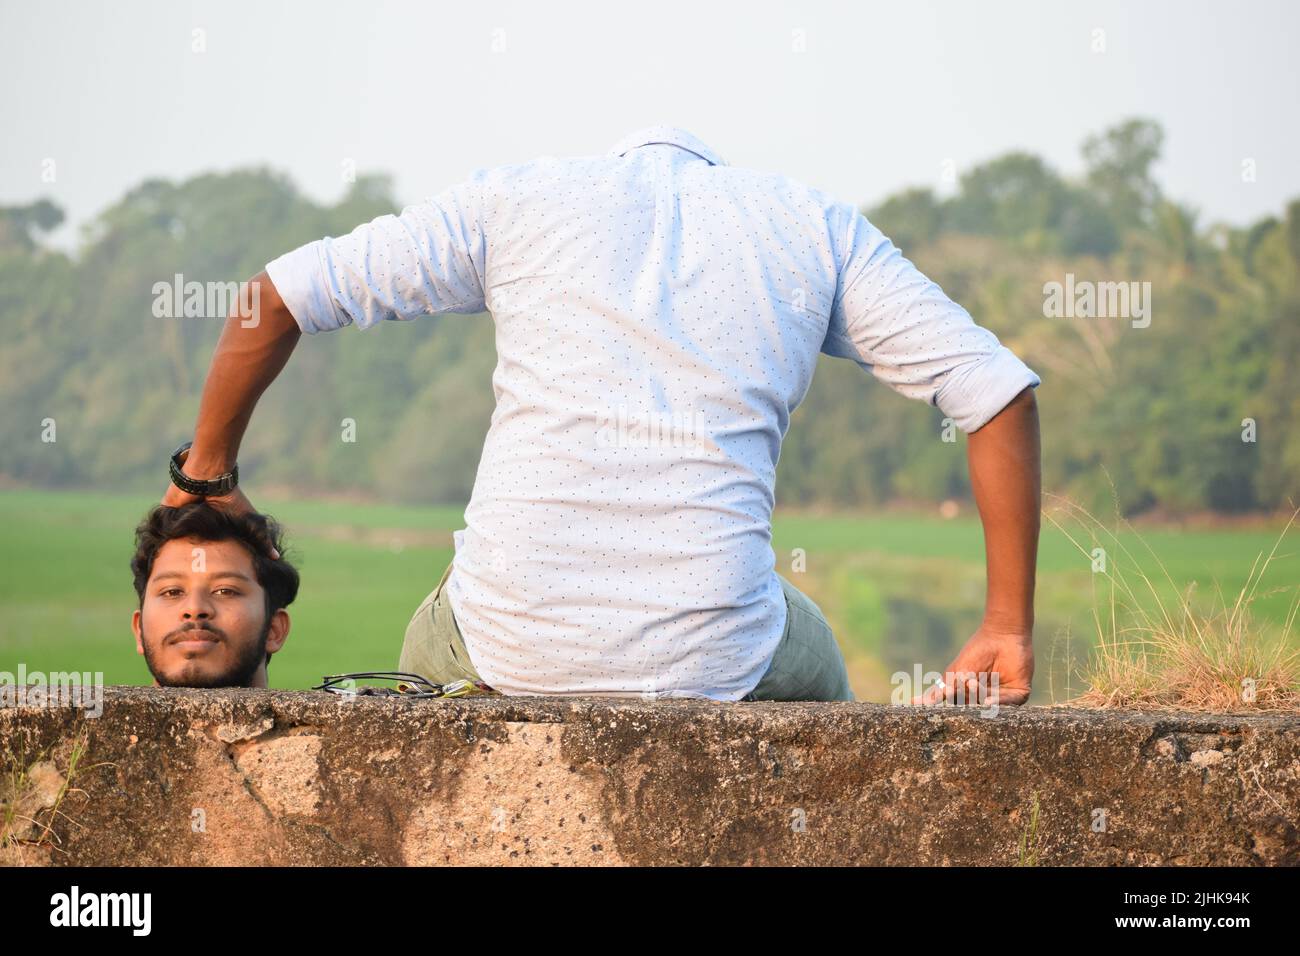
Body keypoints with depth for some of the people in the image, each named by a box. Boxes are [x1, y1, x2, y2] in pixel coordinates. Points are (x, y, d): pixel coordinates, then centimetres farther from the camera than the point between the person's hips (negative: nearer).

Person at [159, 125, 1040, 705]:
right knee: (813, 674, 37)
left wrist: (209, 473, 26)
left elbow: (280, 297, 11)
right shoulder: (818, 228, 15)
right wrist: (1009, 632, 11)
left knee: (433, 653, 38)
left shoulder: (516, 199, 14)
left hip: (513, 647, 0)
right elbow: (1000, 390, 8)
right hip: (712, 662, 0)